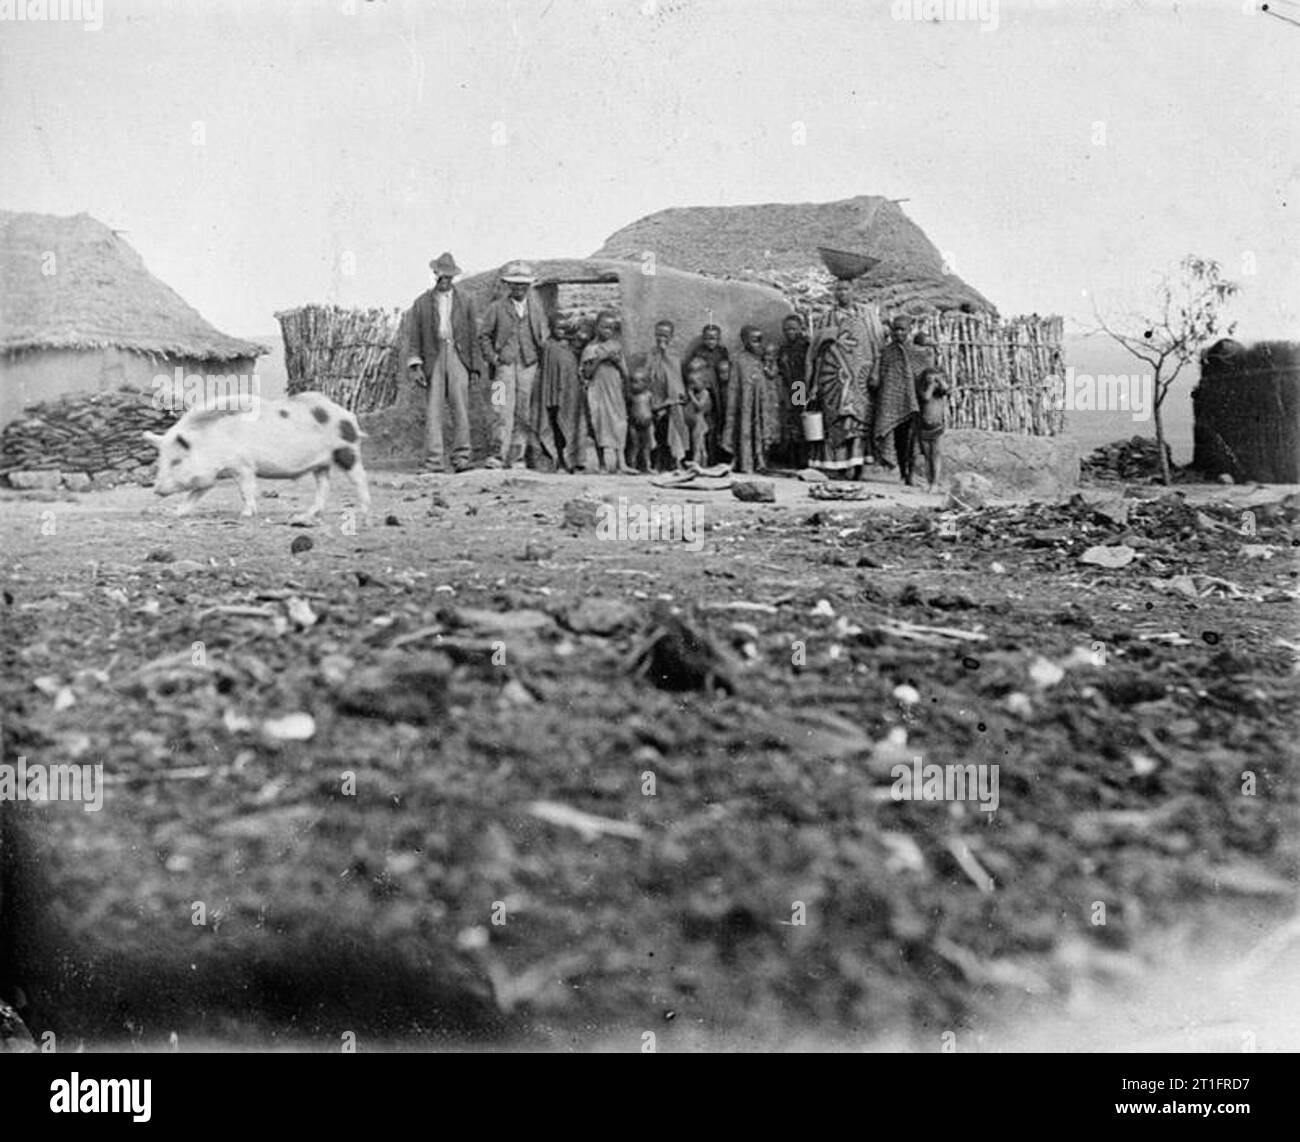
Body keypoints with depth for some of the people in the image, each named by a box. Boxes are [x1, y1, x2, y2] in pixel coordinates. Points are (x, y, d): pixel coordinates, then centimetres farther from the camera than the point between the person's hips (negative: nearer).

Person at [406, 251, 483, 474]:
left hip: (458, 357, 0)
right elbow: (415, 337, 9)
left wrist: (475, 366, 6)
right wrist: (415, 365, -3)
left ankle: (461, 459, 0)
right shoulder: (422, 302, 10)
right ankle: (433, 462, -4)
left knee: (461, 409, -6)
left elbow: (473, 336, 12)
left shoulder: (465, 301, 13)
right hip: (434, 358, 0)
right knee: (434, 411, -4)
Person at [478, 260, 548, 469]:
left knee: (523, 412, 1)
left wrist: (539, 356, 7)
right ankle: (499, 454, -12)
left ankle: (517, 457, 6)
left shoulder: (536, 309, 13)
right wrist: (491, 356, -2)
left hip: (528, 366, 3)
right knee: (503, 410, -13)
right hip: (504, 365, -3)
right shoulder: (497, 308, 5)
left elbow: (543, 337, 21)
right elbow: (484, 335, 9)